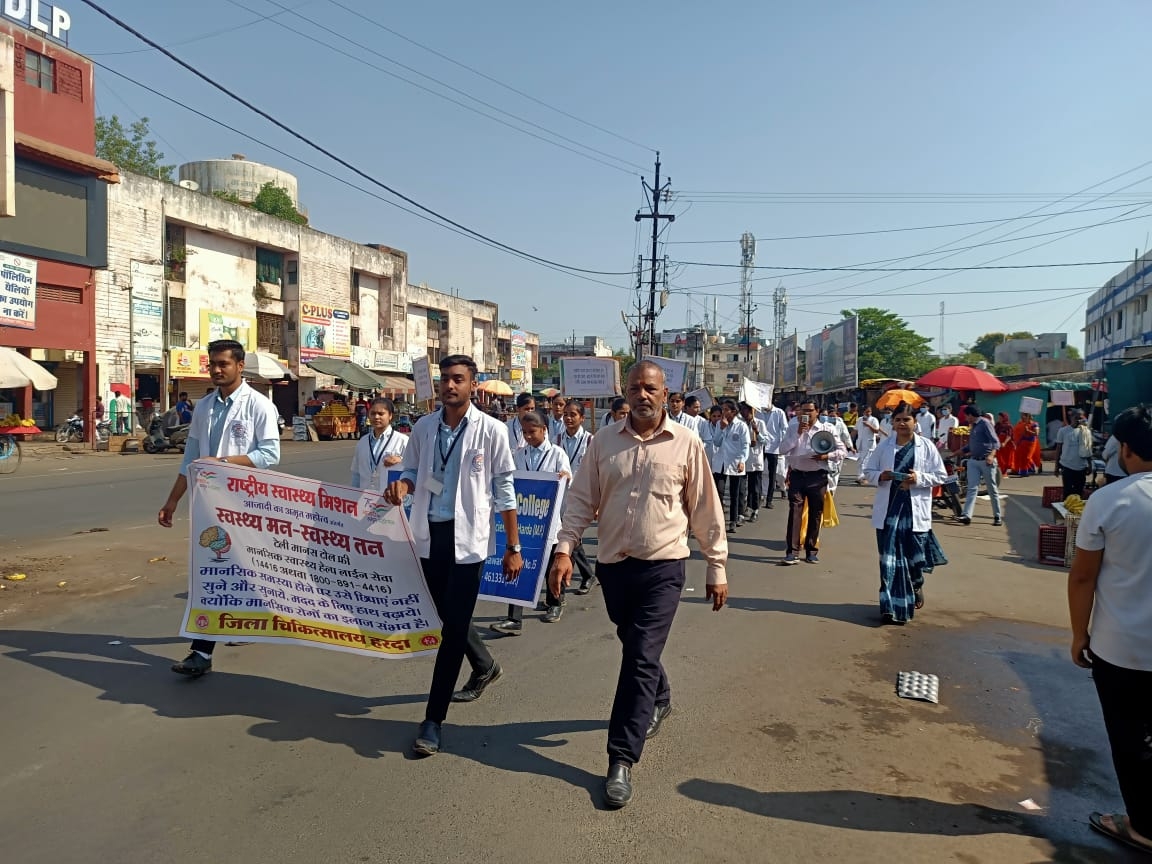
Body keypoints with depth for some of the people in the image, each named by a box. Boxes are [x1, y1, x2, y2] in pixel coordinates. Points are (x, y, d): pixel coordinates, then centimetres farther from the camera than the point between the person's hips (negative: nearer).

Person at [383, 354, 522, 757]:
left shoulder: (491, 431, -8)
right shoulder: (423, 427, 3)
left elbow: (504, 491, -4)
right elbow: (412, 471, 15)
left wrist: (513, 547, -4)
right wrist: (401, 486, -11)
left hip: (468, 538, -5)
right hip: (429, 534, 5)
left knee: (453, 625, -3)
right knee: (446, 616, 20)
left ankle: (433, 718, 6)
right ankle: (485, 667, 48)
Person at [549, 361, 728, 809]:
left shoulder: (686, 443, -5)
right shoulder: (604, 440, 1)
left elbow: (706, 510, -1)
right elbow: (582, 499, 2)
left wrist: (717, 568, 1)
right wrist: (564, 549, -9)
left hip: (663, 567, -3)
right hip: (613, 565, 4)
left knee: (641, 659, -6)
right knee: (635, 649, 21)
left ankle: (621, 760, 4)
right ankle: (658, 700, 51)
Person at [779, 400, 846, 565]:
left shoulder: (827, 428, 3)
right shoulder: (794, 428, 7)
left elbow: (841, 451, 3)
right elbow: (783, 450, -4)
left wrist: (827, 456, -15)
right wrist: (798, 433, -12)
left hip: (817, 477, 0)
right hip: (797, 475, 0)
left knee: (815, 514, 7)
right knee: (795, 512, -8)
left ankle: (811, 550, 19)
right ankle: (792, 551, -10)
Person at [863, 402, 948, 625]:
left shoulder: (927, 446, 0)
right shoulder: (884, 445, 5)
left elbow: (940, 476, 1)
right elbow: (870, 472, 10)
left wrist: (918, 478, -15)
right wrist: (881, 476, -12)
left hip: (915, 510, -1)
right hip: (888, 508, 1)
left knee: (914, 556, 6)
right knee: (890, 559, 0)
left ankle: (917, 587, 39)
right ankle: (891, 606, 5)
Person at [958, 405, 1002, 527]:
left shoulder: (984, 423, -8)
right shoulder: (973, 426, 17)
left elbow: (995, 441, -17)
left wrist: (991, 455, -33)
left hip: (986, 461, -7)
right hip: (973, 461, 7)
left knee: (992, 490, 4)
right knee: (972, 488, -5)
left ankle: (997, 517, 14)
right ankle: (967, 515, -14)